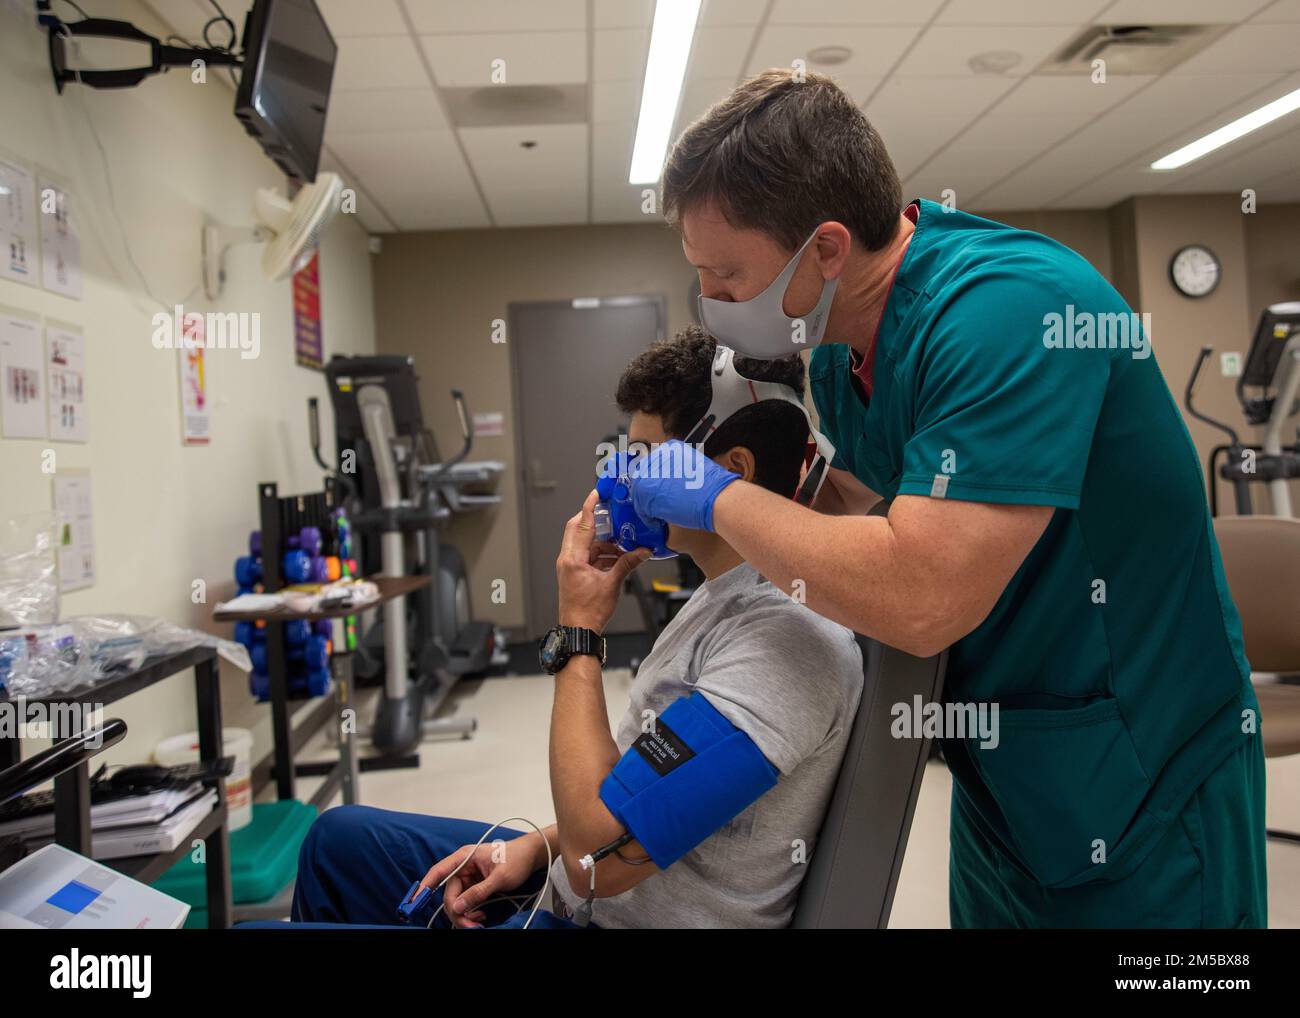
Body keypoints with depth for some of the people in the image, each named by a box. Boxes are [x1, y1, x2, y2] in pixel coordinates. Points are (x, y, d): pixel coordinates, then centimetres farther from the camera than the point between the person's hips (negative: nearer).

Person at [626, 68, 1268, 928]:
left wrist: (720, 497, -23)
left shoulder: (1010, 309, -29)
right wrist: (682, 520, 0)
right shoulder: (839, 344, -2)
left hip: (1145, 786, -7)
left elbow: (918, 599, -36)